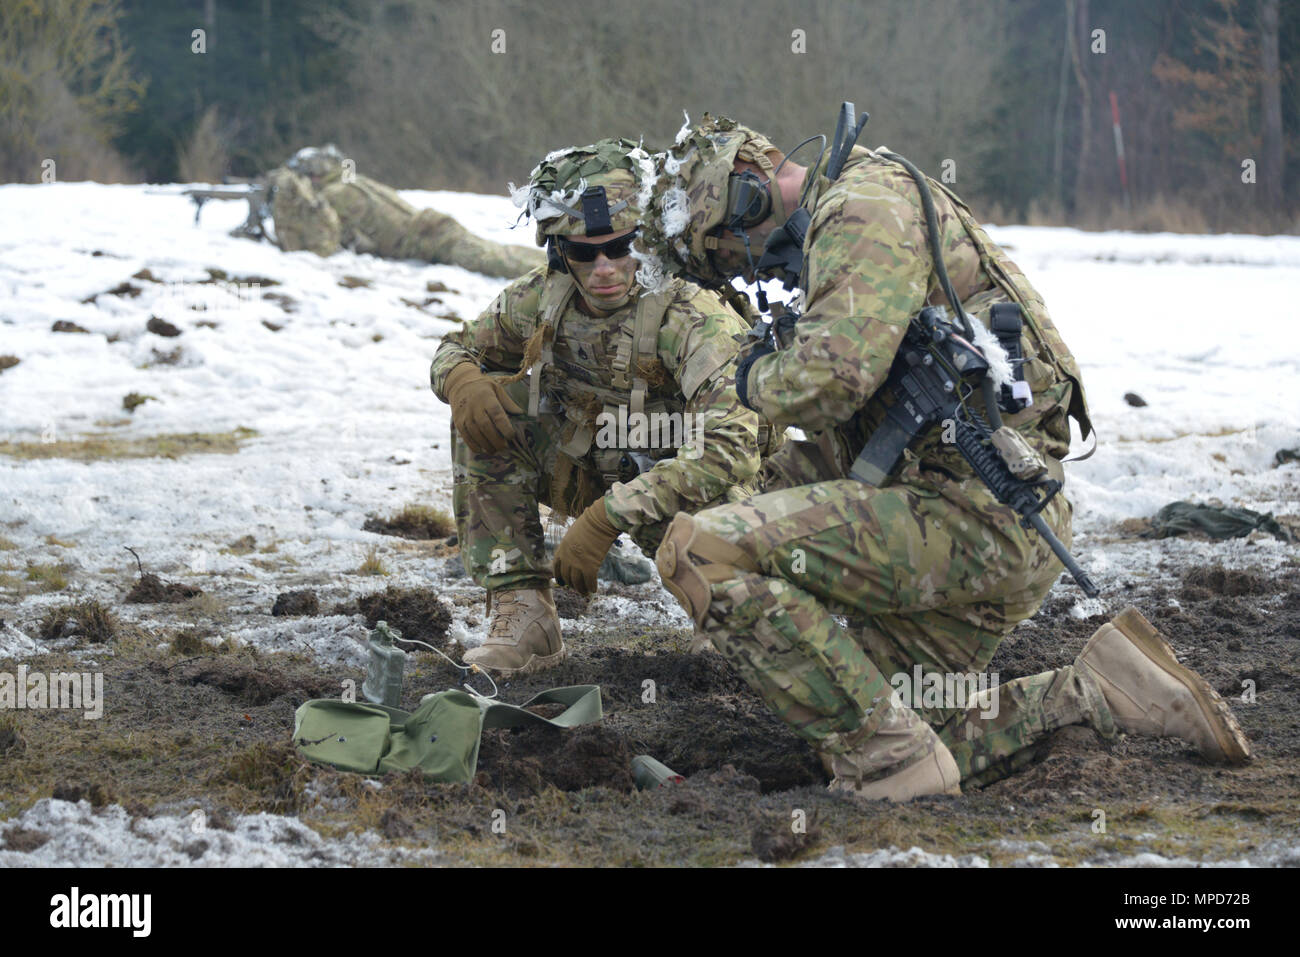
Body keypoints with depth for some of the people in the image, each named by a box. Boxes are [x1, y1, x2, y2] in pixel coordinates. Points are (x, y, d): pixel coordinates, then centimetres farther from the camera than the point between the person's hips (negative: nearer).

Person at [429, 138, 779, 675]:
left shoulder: (690, 317, -28)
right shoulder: (546, 298, -10)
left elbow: (730, 445, -40)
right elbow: (459, 348, 8)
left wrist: (606, 518, -42)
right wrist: (462, 378, -20)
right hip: (608, 478, 5)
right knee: (485, 408, -12)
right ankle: (522, 614, -12)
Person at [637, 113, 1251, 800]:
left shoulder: (864, 209, -9)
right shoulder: (842, 230, 26)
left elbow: (831, 377, -25)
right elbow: (840, 439, 32)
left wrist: (760, 380, -4)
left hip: (977, 515, -11)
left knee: (702, 551, -18)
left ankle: (887, 756, -15)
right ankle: (1098, 692, 12)